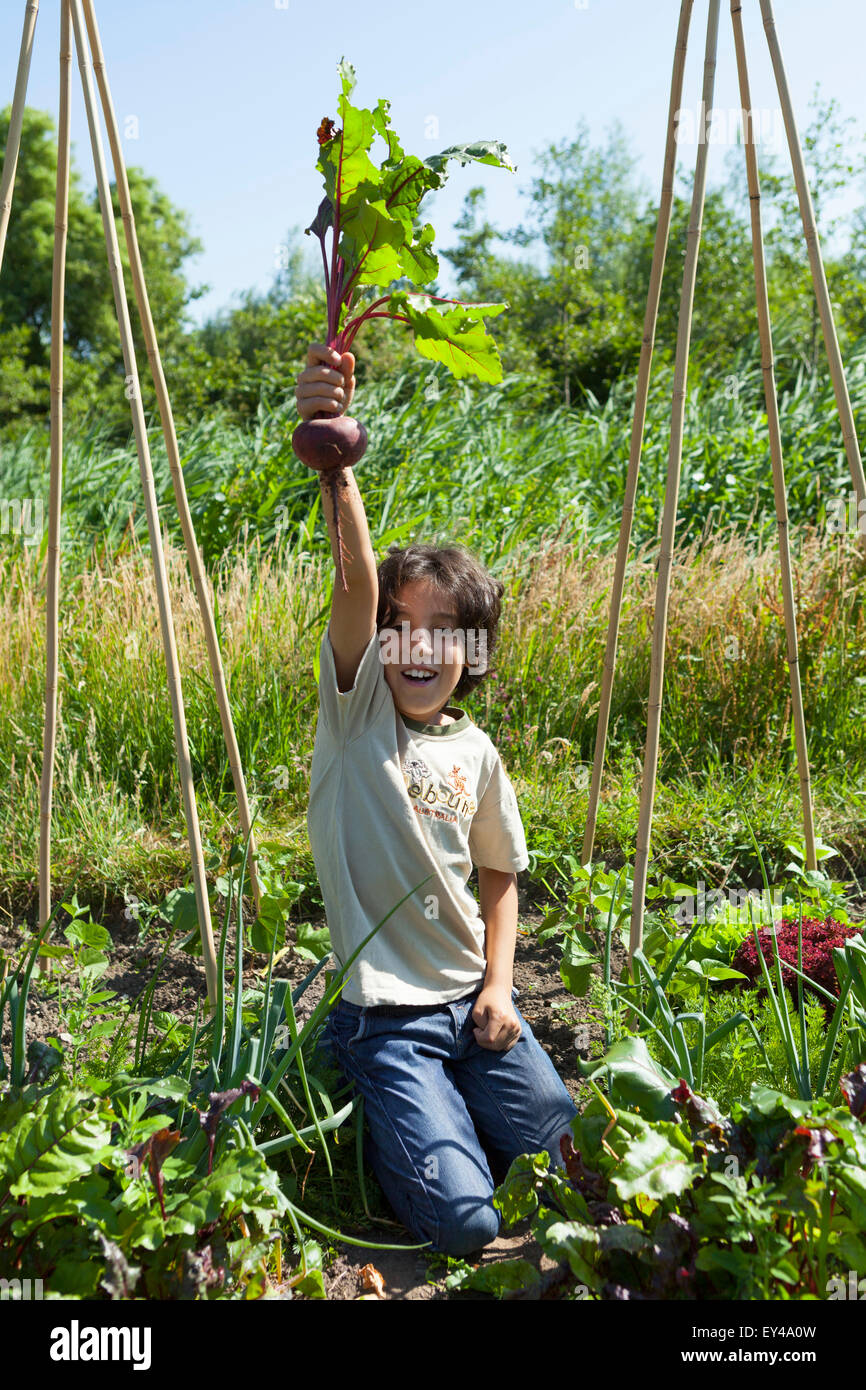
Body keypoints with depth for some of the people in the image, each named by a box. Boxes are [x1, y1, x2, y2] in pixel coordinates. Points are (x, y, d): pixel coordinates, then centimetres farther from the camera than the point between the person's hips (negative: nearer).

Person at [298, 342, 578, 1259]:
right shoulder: (356, 711, -8)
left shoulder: (476, 753, 5)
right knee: (465, 1220, -13)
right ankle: (376, 1128, 18)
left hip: (473, 1004, 5)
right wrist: (335, 463, -42)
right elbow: (356, 582, -26)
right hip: (383, 1017, -4)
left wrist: (499, 987, 2)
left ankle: (435, 1114, 27)